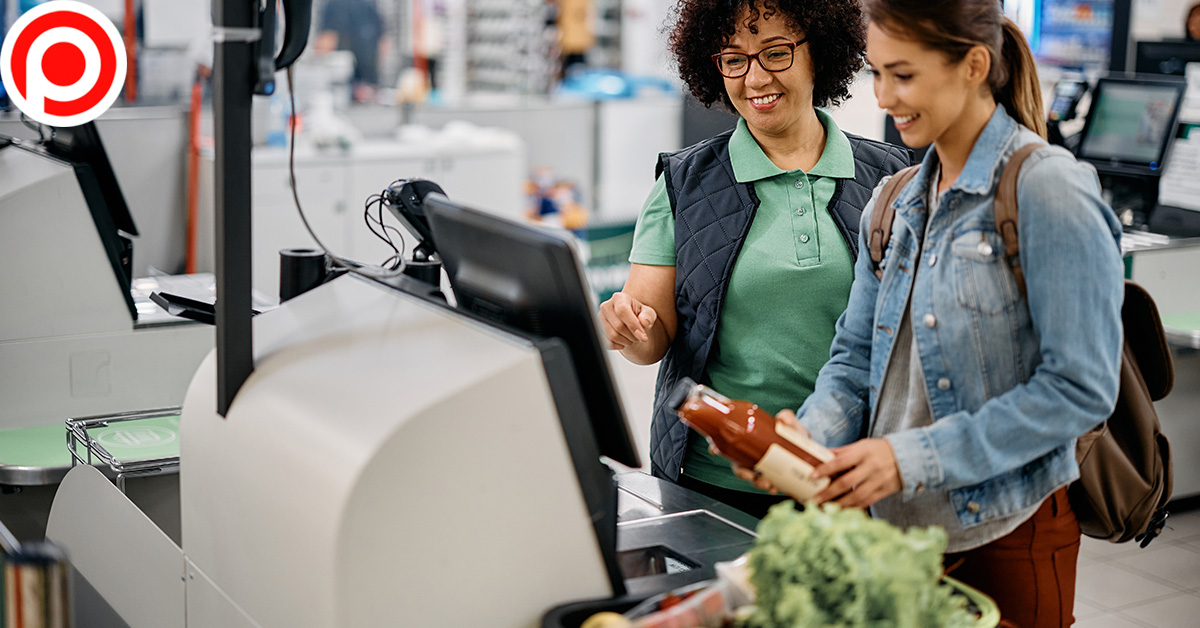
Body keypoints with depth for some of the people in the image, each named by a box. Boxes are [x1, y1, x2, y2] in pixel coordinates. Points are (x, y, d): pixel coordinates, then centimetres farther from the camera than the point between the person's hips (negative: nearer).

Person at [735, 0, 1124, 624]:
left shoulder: (1050, 193, -13)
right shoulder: (894, 205, 9)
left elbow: (1082, 388, -18)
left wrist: (915, 457, -21)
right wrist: (807, 440, -10)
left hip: (1008, 539, -6)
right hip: (893, 529, 6)